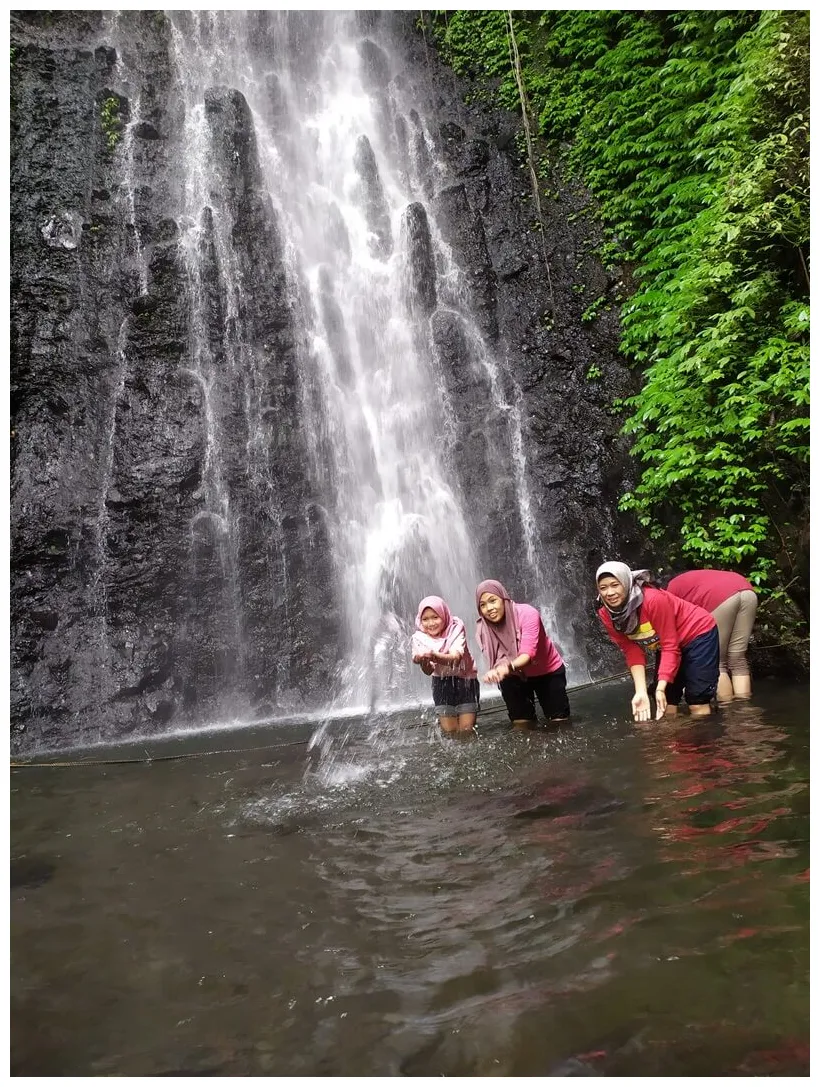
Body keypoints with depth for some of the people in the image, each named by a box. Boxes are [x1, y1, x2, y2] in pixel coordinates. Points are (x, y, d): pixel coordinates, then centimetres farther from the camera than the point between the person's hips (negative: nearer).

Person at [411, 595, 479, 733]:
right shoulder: (419, 638, -11)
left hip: (465, 680, -2)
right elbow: (428, 671, -19)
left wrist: (433, 656, -53)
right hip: (442, 683, 2)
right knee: (449, 731, -2)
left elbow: (455, 658, -34)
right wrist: (423, 661, -43)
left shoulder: (456, 628, -18)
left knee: (466, 730, -5)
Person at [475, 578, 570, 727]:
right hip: (517, 676, 3)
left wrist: (509, 666, -62)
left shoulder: (527, 613, -31)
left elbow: (528, 654, -41)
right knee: (521, 725, -1)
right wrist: (499, 670, -47)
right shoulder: (484, 629, -20)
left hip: (549, 672, -2)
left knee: (559, 722, 3)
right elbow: (498, 660, -22)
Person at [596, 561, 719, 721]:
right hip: (666, 641, 6)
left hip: (698, 633, -6)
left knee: (697, 703, -10)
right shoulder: (606, 615, -16)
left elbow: (670, 645, -27)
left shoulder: (653, 600, -33)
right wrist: (641, 691, -25)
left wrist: (661, 688, -33)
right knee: (666, 706, 4)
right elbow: (631, 650, -14)